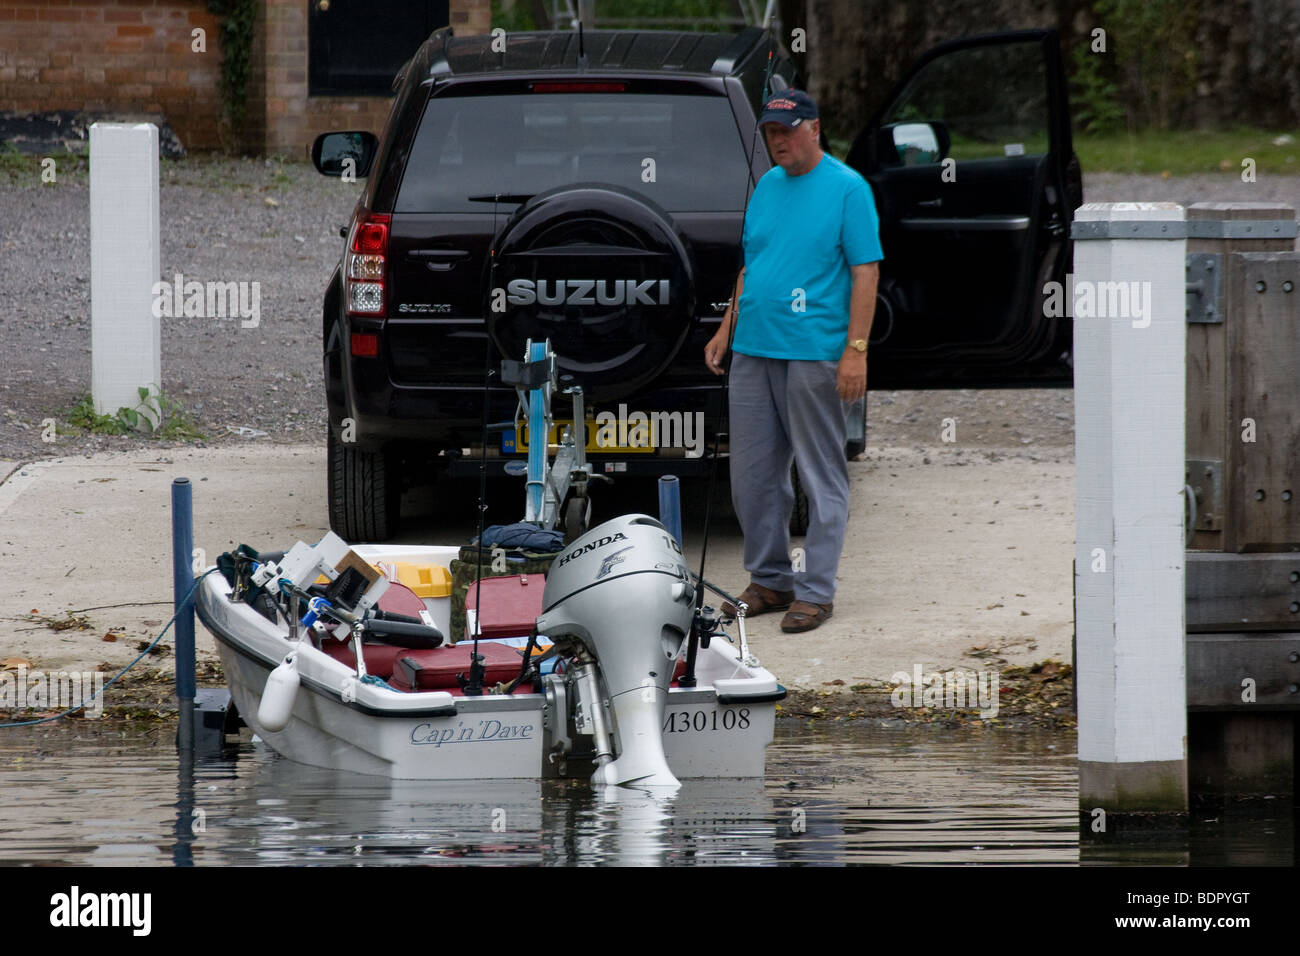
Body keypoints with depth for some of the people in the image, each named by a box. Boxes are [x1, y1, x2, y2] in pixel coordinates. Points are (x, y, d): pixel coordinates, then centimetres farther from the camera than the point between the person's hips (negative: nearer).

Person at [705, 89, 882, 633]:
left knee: (822, 478, -1)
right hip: (753, 352, 7)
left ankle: (816, 591, 3)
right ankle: (769, 581, 19)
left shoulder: (847, 189, -5)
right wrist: (728, 328, 18)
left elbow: (866, 271, -9)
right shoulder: (766, 186, 15)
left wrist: (856, 349, -15)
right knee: (752, 476, 9)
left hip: (816, 357, -7)